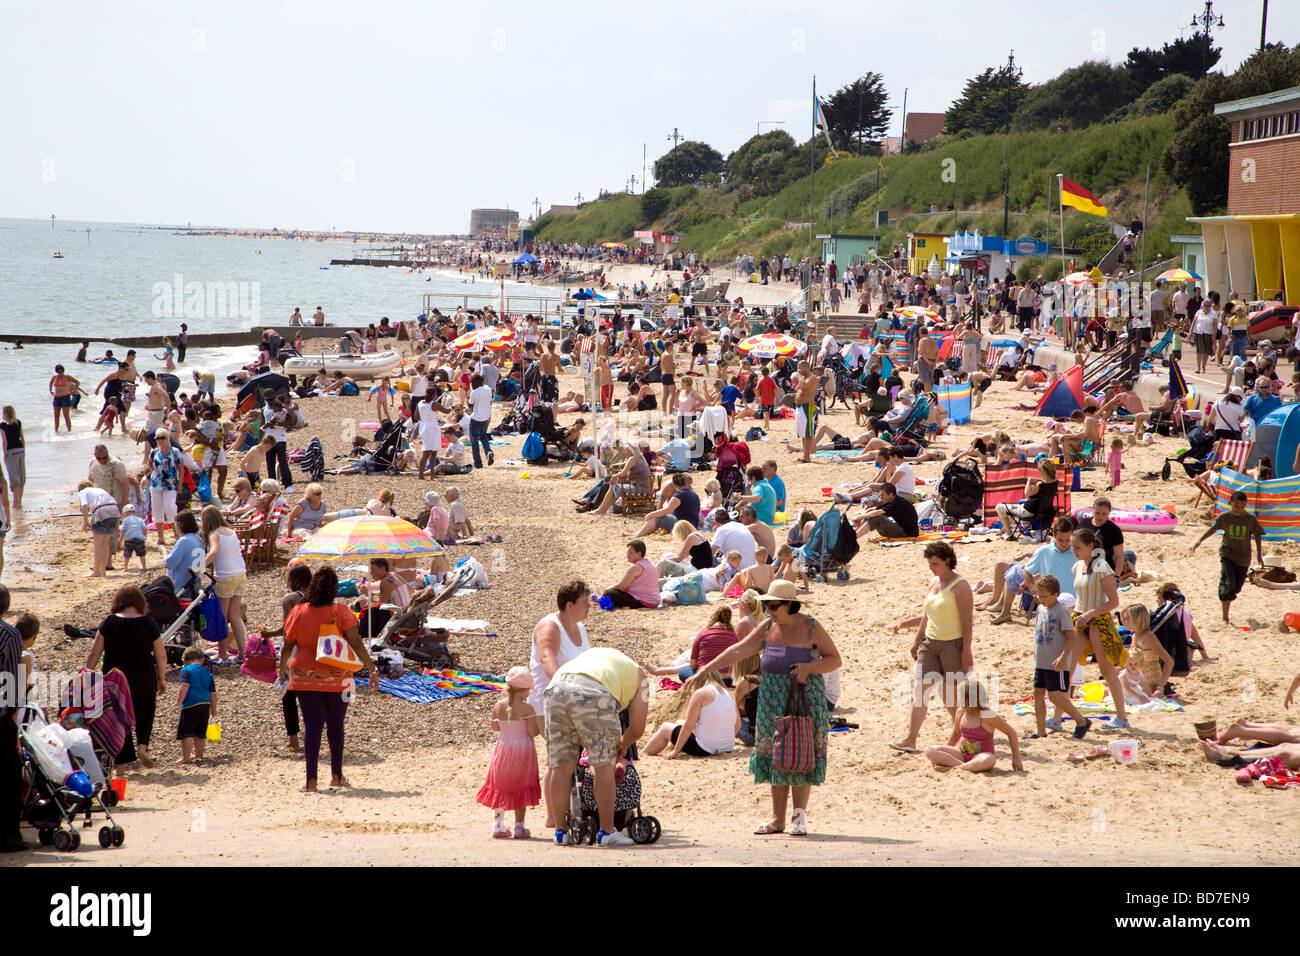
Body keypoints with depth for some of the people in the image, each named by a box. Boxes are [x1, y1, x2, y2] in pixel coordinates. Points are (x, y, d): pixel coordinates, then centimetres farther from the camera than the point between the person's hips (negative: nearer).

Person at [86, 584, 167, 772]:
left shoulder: (108, 623, -5)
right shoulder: (149, 624, -5)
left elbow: (94, 655, -4)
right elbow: (161, 656, 2)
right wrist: (161, 679, 15)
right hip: (144, 681, 0)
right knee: (145, 715, 21)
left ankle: (121, 764, 7)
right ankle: (142, 745, -3)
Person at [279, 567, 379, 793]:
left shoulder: (299, 612, -3)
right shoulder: (340, 612, -9)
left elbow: (287, 646, 5)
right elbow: (356, 643, -12)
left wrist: (282, 670, 22)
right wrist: (372, 669, -5)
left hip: (304, 676, 1)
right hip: (335, 678, -1)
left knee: (312, 725, 3)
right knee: (335, 724, 15)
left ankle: (311, 780, -3)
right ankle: (336, 775, 25)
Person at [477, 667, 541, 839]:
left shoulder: (498, 705, -5)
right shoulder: (527, 708, -18)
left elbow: (495, 727, 8)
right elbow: (533, 732, -17)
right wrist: (538, 723, 2)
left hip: (503, 749, 3)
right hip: (523, 751, -3)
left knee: (500, 787, 16)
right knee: (520, 789, 8)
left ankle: (498, 825, 15)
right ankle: (519, 827, 9)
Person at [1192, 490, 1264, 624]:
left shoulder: (1251, 519, -5)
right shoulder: (1225, 517, -6)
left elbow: (1257, 535, 6)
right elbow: (1212, 528, 7)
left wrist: (1259, 555, 5)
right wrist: (1199, 540, -3)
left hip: (1244, 558, 2)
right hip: (1227, 554, -2)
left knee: (1236, 588, 10)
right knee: (1228, 585, -16)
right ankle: (1225, 618, -14)